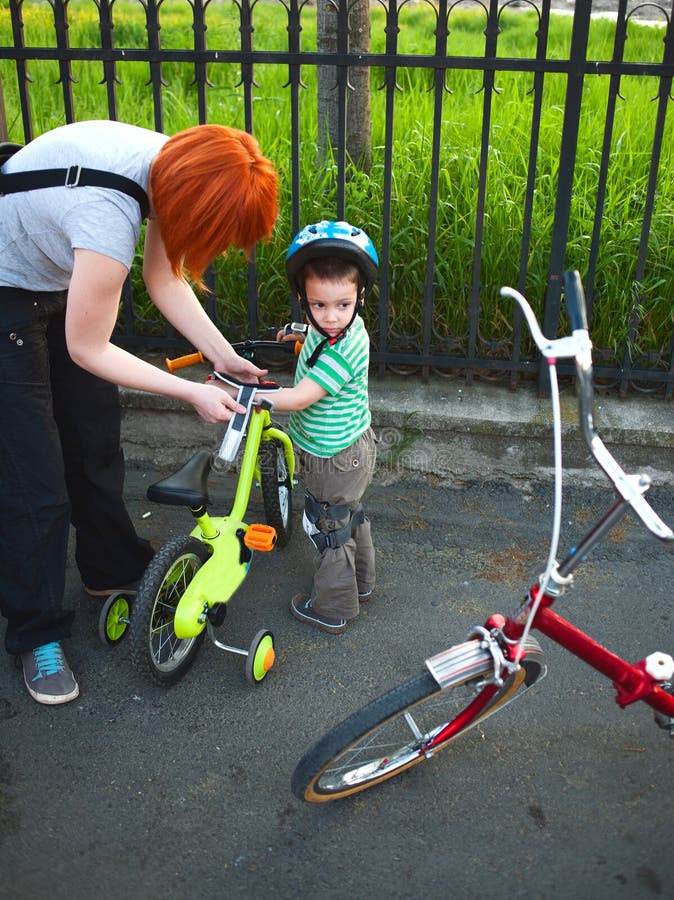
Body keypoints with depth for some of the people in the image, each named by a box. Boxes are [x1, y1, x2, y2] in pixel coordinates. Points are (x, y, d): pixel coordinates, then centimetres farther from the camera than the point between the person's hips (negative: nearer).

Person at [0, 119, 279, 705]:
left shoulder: (176, 163, -16)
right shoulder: (107, 214, -41)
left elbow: (164, 279, -1)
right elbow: (89, 350, -26)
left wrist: (224, 356, -8)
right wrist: (193, 393, -20)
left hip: (58, 281, 8)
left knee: (96, 442, 17)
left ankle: (114, 569, 38)